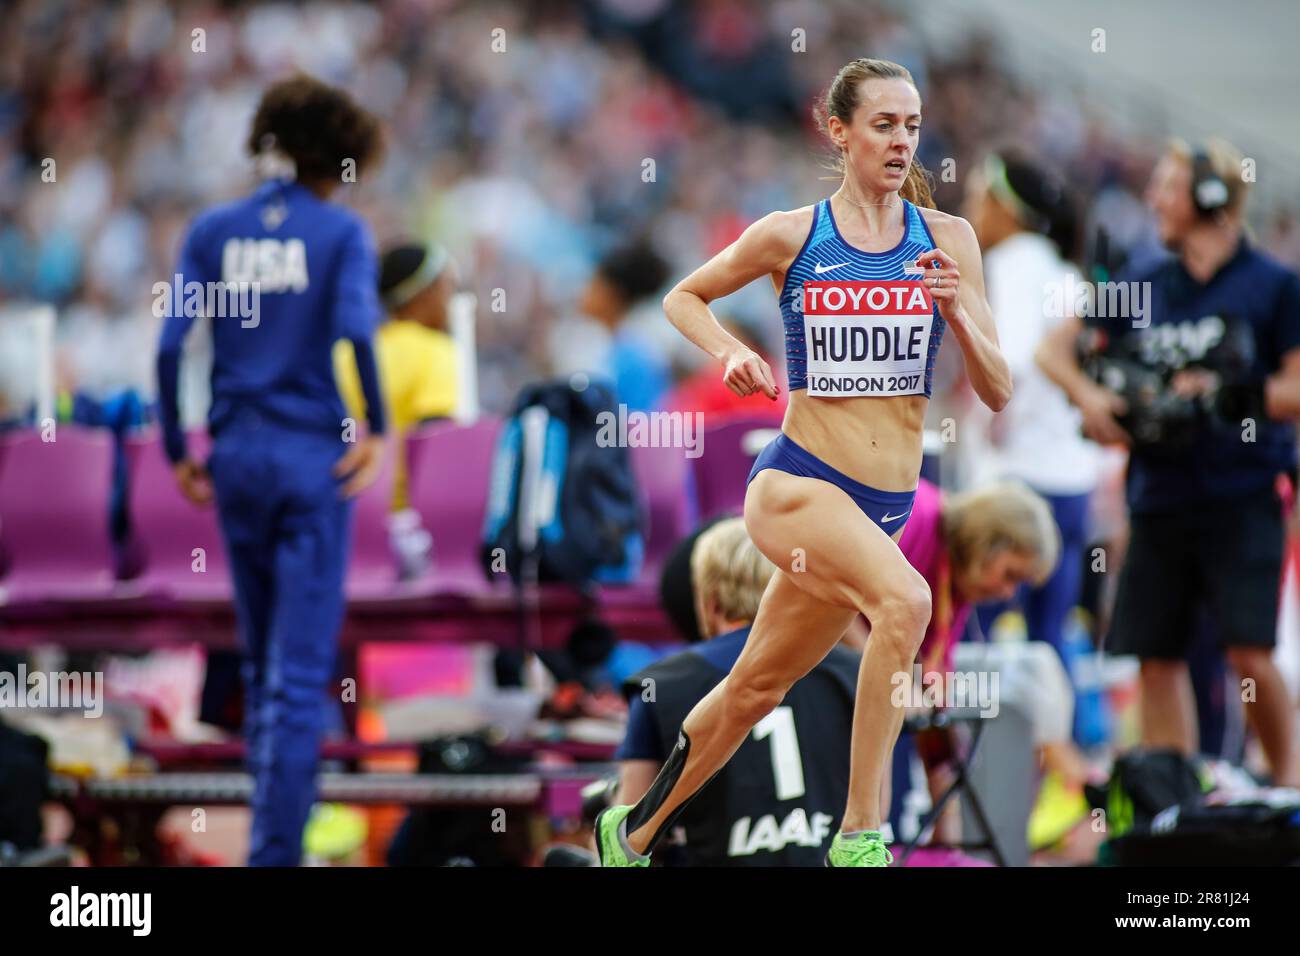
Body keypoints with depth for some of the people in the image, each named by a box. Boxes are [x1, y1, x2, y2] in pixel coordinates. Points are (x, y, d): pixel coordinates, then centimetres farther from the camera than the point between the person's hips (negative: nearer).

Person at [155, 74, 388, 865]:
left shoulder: (214, 230, 6)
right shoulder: (341, 230, -3)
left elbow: (171, 344, -1)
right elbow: (357, 329, -18)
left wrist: (177, 451, 6)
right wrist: (378, 430, -9)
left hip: (236, 453, 4)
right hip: (314, 457, -4)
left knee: (261, 657, 18)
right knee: (303, 667, -3)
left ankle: (279, 815, 25)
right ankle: (276, 846, -9)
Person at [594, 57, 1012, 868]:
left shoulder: (949, 239, 3)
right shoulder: (791, 237, -3)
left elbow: (999, 392, 2)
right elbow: (684, 297, 14)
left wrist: (957, 310, -15)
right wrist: (729, 352, -5)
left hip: (886, 505, 4)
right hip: (796, 483, -4)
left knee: (758, 686, 16)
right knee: (905, 599, -32)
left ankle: (635, 831, 38)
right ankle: (860, 834, -29)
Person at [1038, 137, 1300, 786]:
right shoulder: (1146, 285, 13)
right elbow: (1052, 349, 20)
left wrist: (1230, 396, -16)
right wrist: (1088, 396, 3)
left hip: (1242, 498, -5)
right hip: (1160, 500, 5)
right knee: (1158, 656, 5)